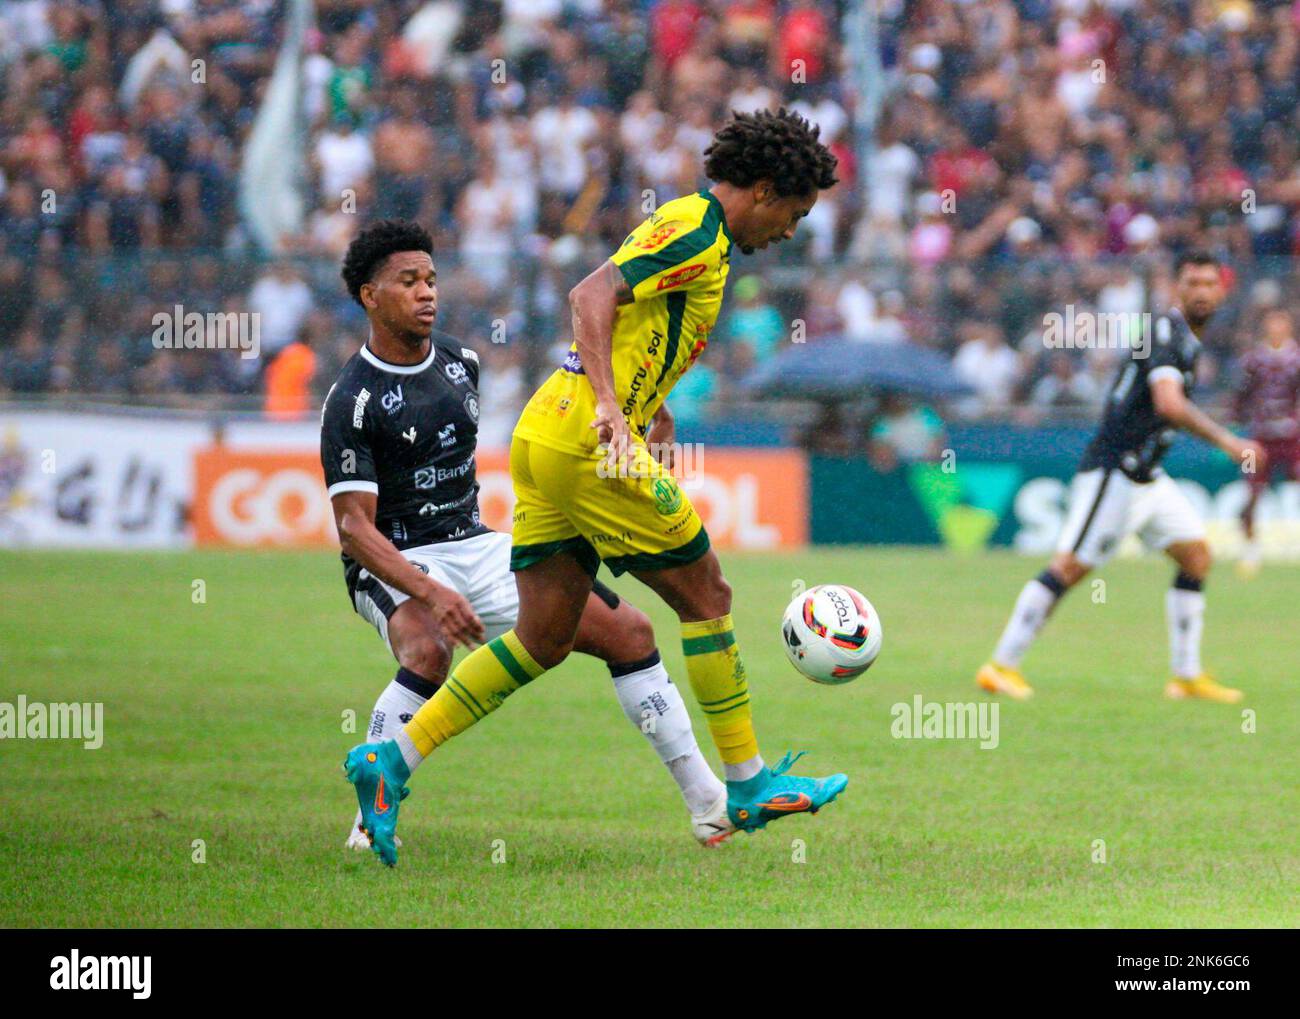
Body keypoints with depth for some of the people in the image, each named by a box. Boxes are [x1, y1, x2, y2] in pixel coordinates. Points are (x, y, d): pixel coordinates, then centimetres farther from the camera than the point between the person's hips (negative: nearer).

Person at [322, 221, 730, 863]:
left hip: (477, 546, 7)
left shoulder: (458, 362, 5)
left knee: (628, 630, -1)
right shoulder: (353, 401, -16)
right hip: (395, 564, -7)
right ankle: (371, 824, -31)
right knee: (429, 652, -40)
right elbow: (354, 526, -23)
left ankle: (707, 801, 7)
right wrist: (432, 594, -34)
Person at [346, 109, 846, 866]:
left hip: (544, 436, 10)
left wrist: (650, 405, 35)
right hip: (587, 442, -10)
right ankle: (750, 786, 9)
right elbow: (592, 298, -22)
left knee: (545, 639, 8)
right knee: (706, 596, 2)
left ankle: (393, 760, 3)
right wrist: (610, 407, -31)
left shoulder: (683, 225, 20)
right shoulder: (699, 231, -10)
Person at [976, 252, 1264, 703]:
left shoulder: (1186, 339, 15)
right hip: (1112, 474, -10)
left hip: (1147, 477, 10)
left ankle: (1186, 675, 9)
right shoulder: (1164, 331, -17)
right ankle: (1000, 666, -2)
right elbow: (1168, 403, -31)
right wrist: (1227, 442, -30)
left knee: (1196, 555, 6)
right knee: (1069, 568, -8)